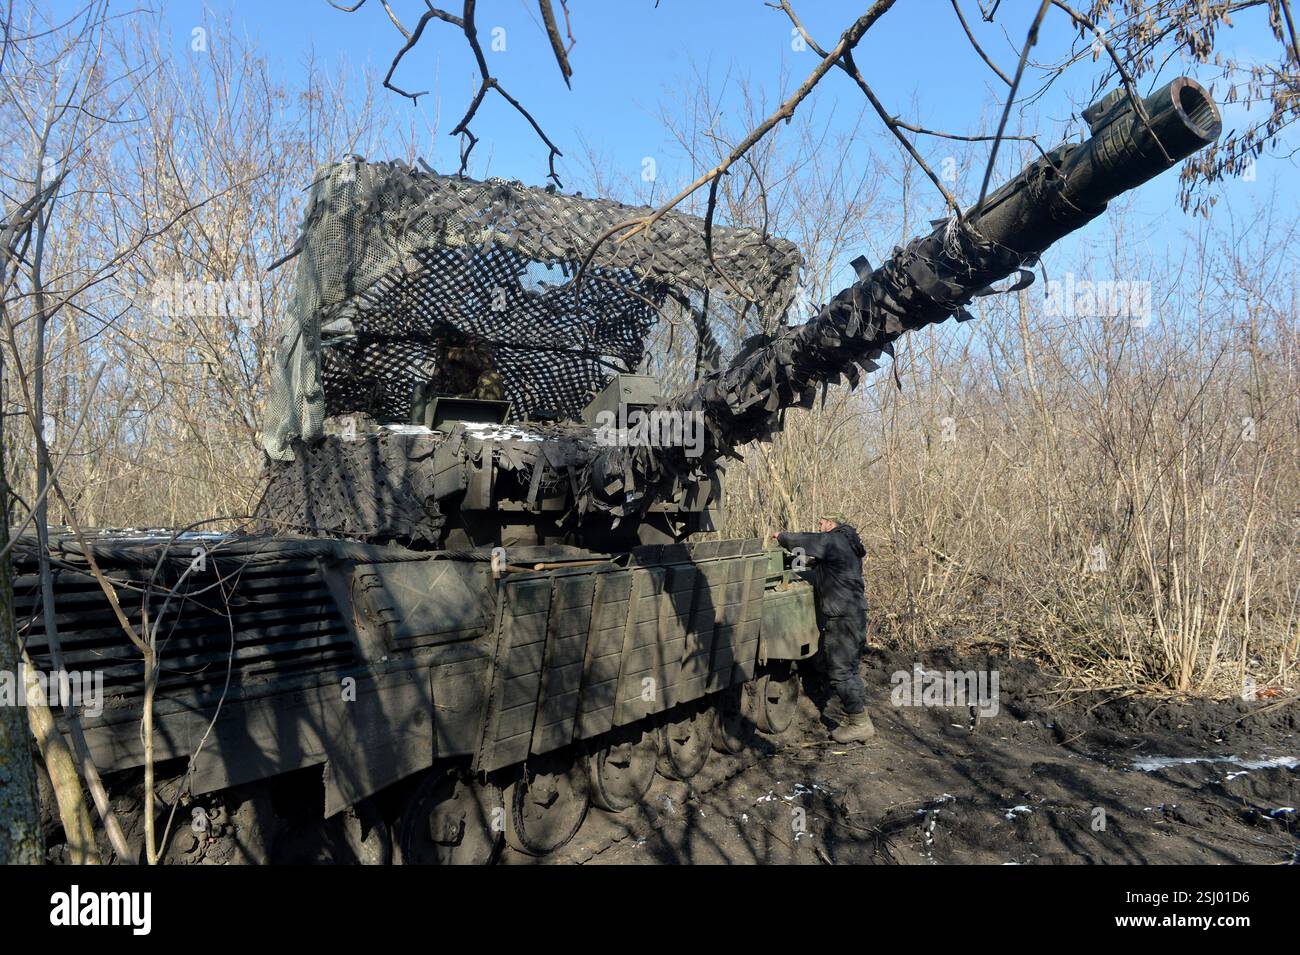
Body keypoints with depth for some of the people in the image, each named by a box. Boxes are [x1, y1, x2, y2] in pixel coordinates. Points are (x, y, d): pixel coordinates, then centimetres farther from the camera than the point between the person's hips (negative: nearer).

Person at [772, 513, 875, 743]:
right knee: (849, 668, 16)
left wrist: (781, 537, 9)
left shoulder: (833, 541, -13)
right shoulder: (847, 544, 17)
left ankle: (860, 724, -2)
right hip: (854, 614, 10)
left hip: (842, 618, -10)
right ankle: (856, 716, 23)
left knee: (840, 671, -6)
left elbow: (801, 541, -7)